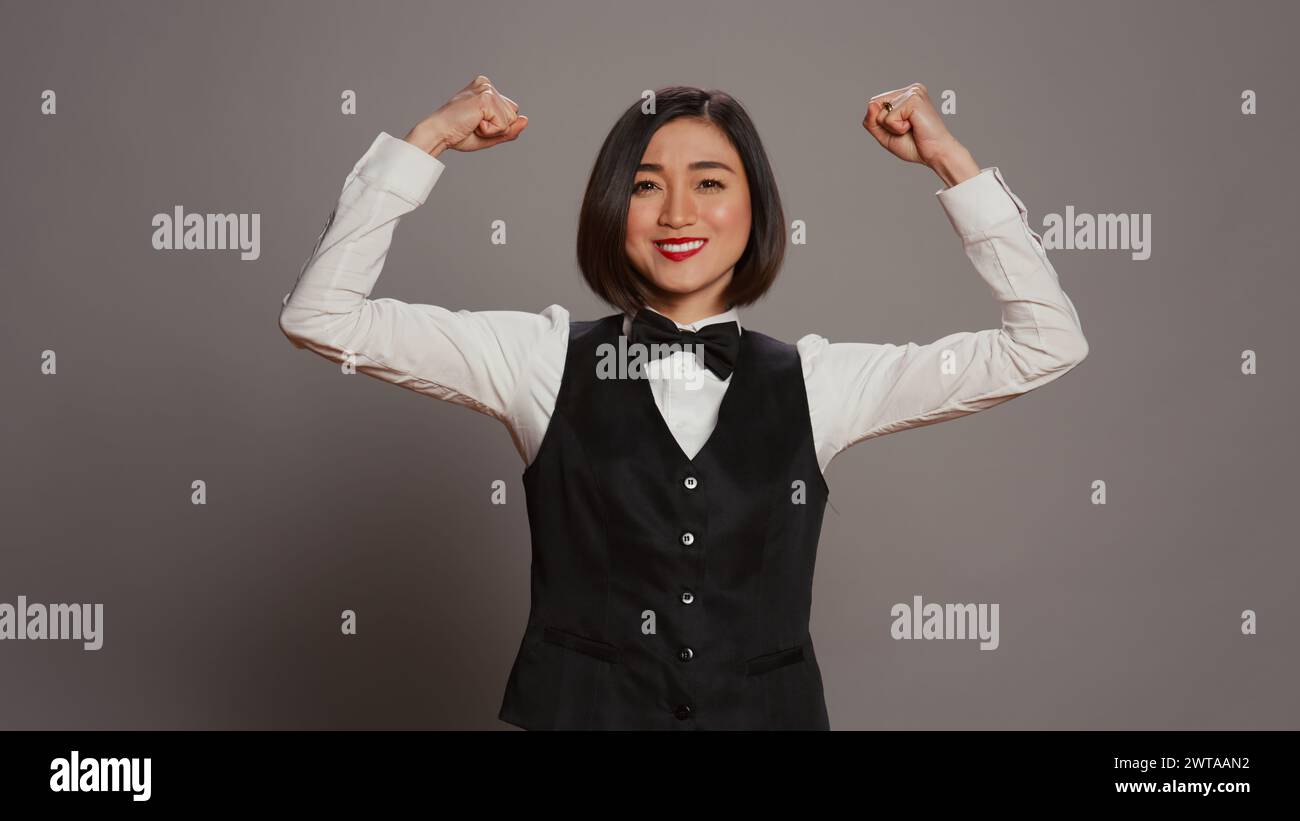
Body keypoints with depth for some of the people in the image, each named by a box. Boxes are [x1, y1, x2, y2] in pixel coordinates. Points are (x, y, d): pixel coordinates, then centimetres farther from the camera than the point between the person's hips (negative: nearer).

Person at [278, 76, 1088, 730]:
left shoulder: (814, 381, 0)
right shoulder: (546, 358, -3)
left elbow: (1048, 344, 0)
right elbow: (322, 315, -6)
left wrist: (951, 160, -4)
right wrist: (429, 140, -10)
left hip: (765, 708, 2)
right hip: (577, 707, -1)